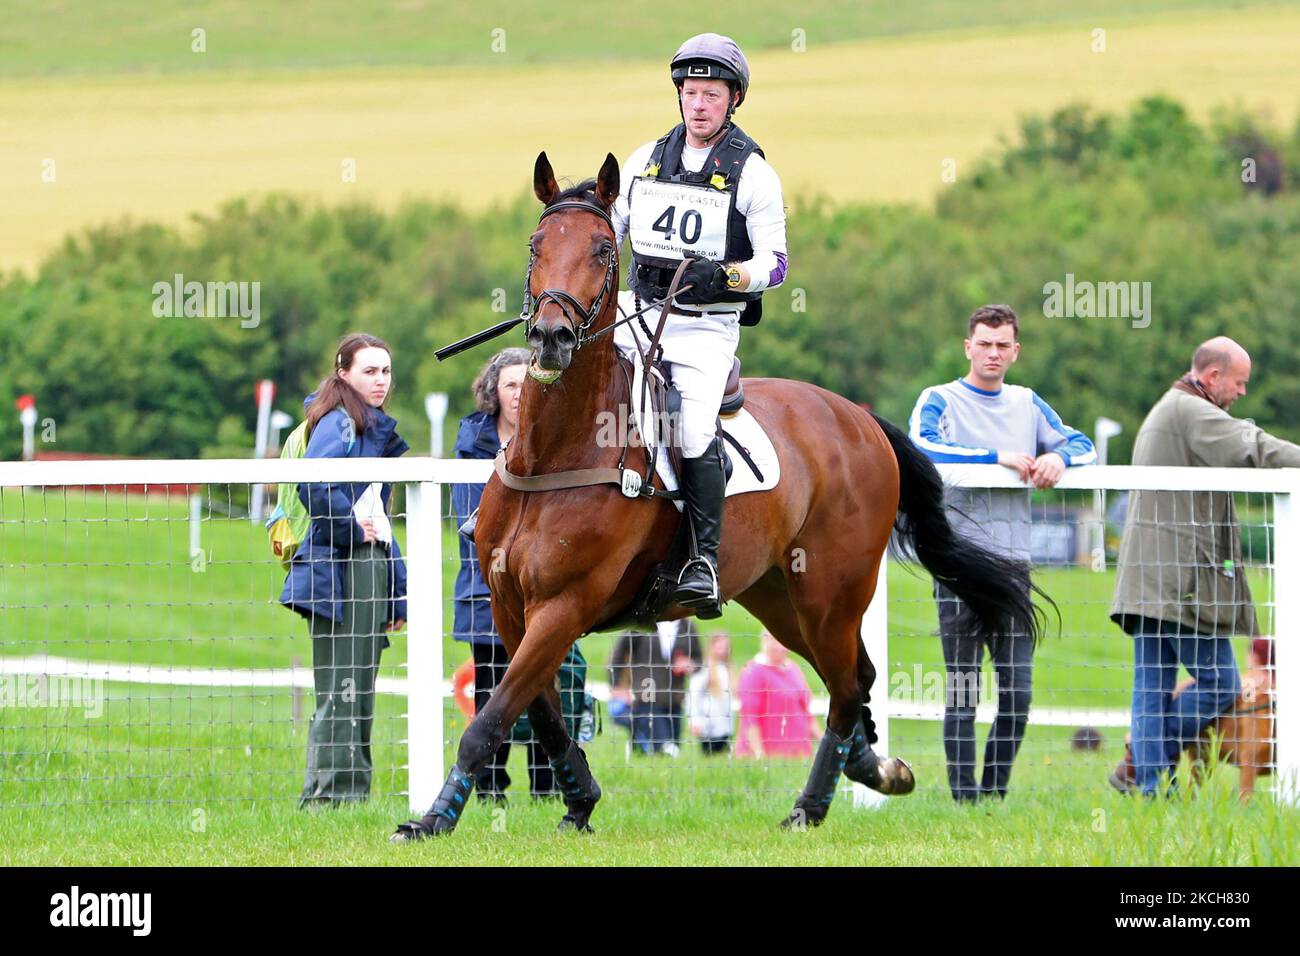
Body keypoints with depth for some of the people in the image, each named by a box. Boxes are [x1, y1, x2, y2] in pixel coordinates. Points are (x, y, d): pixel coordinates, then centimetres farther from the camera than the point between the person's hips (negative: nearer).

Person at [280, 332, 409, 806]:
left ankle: (353, 794, 13)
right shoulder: (338, 423, -9)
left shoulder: (375, 428, 21)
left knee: (359, 694, 10)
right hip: (340, 571, -10)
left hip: (369, 567, 10)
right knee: (341, 692, -9)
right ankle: (326, 795, -9)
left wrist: (397, 591, 21)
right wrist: (351, 529, -17)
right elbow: (313, 484, -29)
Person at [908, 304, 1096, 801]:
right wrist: (997, 457, -22)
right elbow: (921, 447, -17)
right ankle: (964, 799, -3)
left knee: (1018, 689, 2)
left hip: (1013, 563, 4)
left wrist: (1058, 457, -10)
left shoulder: (1027, 404, 16)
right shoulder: (940, 401, 2)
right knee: (962, 689, -4)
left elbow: (1083, 446, 14)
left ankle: (995, 793, 13)